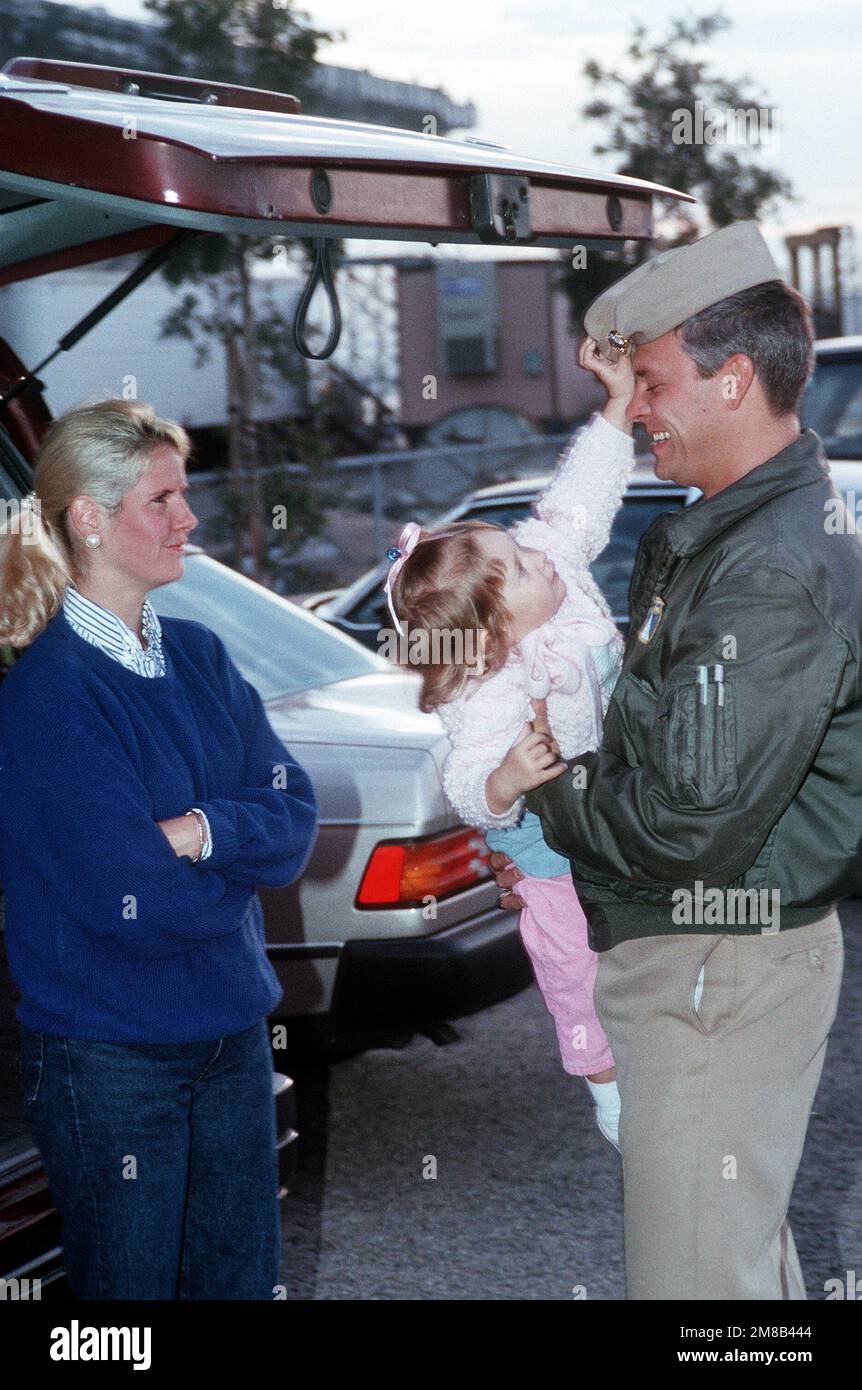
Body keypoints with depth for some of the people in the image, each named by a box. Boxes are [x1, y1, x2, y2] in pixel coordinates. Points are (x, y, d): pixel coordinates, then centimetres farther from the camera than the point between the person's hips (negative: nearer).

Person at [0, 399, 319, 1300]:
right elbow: (134, 904, -22)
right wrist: (240, 860, -5)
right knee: (132, 1285, 7)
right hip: (111, 1056, -7)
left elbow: (296, 819, -1)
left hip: (230, 1036, 7)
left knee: (242, 1277, 16)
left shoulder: (198, 656, 6)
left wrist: (204, 830, -20)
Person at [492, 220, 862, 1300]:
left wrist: (547, 787, -10)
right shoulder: (713, 532, 10)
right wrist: (567, 841, 6)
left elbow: (689, 829, -28)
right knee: (746, 1245, 23)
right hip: (696, 955, 11)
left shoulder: (773, 572, -24)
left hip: (717, 967, -11)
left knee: (693, 1271, -3)